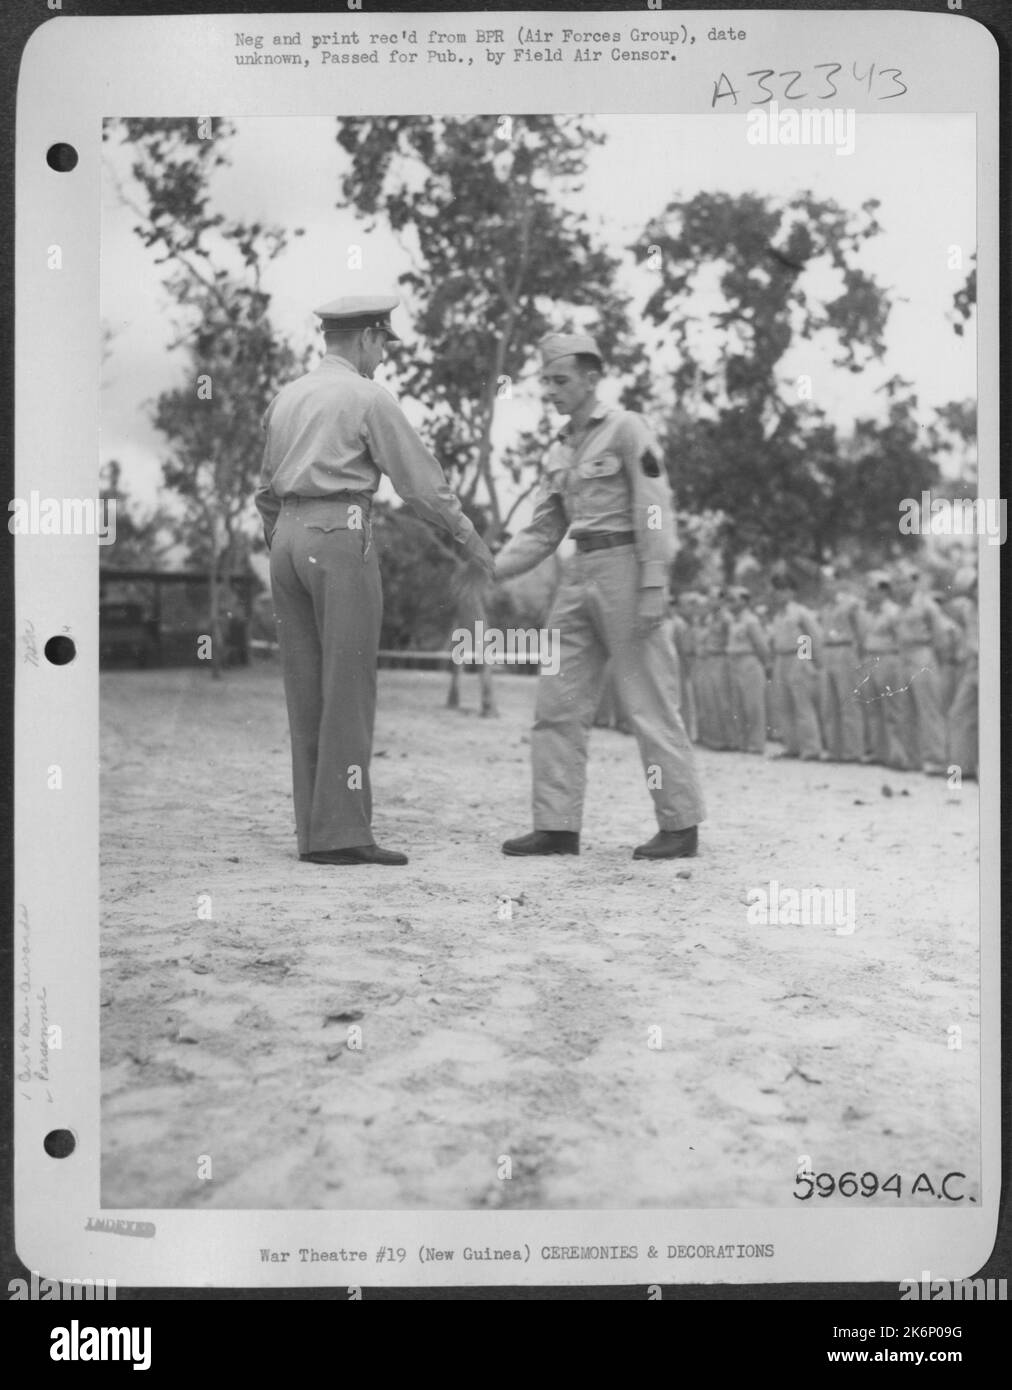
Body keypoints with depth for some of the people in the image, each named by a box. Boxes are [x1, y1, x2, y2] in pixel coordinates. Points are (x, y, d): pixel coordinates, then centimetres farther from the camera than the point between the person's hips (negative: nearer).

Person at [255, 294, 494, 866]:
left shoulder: (287, 397, 18)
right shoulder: (367, 396, -4)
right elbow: (421, 479, -3)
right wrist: (470, 537, 7)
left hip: (288, 539, 8)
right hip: (340, 539, -8)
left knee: (309, 691, 6)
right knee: (349, 689, -8)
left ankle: (316, 831, 6)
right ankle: (342, 833, -12)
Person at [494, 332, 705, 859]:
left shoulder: (627, 429, -5)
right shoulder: (559, 451, 16)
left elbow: (654, 509, -11)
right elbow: (543, 532, 16)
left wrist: (654, 586, -19)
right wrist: (489, 569, 2)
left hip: (624, 570, -7)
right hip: (578, 576, 7)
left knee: (649, 702, -4)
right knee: (557, 703, 3)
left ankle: (680, 826, 5)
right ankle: (557, 826, 7)